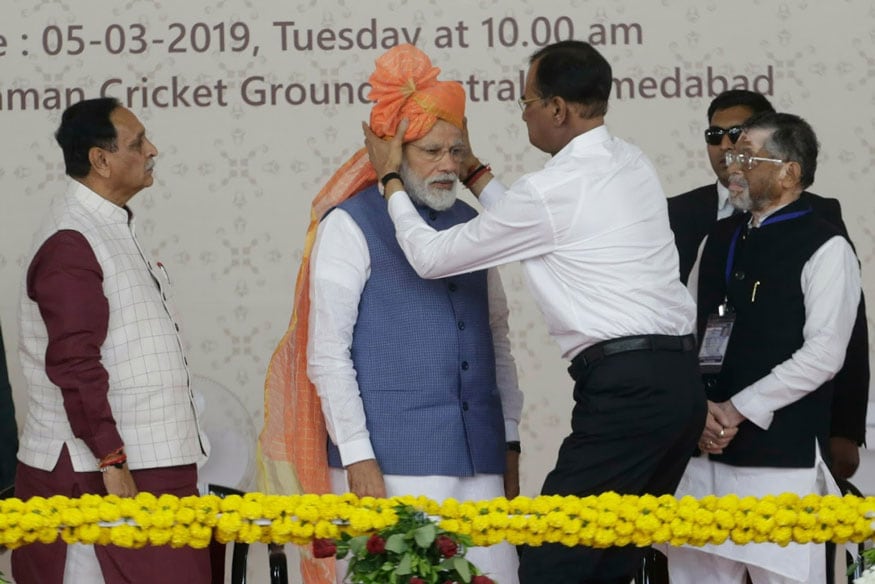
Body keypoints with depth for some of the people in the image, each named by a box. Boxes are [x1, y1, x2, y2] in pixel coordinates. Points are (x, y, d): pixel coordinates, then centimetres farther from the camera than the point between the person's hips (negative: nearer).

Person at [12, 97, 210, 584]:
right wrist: (112, 463, -22)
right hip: (98, 471, -9)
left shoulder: (114, 228, 18)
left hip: (152, 463, 10)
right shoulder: (70, 243, -14)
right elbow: (73, 364, -20)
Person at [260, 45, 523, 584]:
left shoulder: (470, 224, 16)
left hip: (479, 455, 5)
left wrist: (510, 440, 15)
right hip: (393, 457, -5)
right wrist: (357, 456, -11)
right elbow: (327, 354, -5)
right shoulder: (351, 225, -1)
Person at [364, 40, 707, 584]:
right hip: (679, 377, 9)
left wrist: (392, 179, 13)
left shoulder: (553, 190, -11)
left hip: (625, 386, -9)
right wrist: (478, 175, 31)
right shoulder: (633, 164, 14)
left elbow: (432, 256, -1)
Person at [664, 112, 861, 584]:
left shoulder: (824, 248, -5)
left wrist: (738, 411, -12)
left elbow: (823, 354, -12)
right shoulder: (719, 239, 15)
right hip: (705, 447, 6)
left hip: (781, 453, -6)